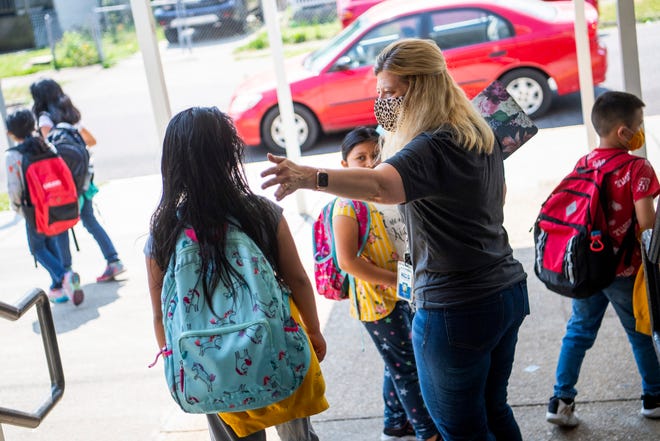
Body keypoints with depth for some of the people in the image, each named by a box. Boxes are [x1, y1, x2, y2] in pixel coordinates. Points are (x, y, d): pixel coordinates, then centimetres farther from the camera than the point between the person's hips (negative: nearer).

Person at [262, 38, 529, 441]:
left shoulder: (432, 147, -22)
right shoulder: (482, 135, 7)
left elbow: (381, 184, -44)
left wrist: (311, 177, -57)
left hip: (458, 310, -9)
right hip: (509, 291, 10)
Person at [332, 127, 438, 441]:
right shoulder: (348, 205, -17)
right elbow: (347, 261, -22)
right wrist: (395, 280, -20)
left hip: (404, 294, 7)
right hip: (377, 298, -7)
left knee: (398, 364, 20)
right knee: (407, 367, 4)